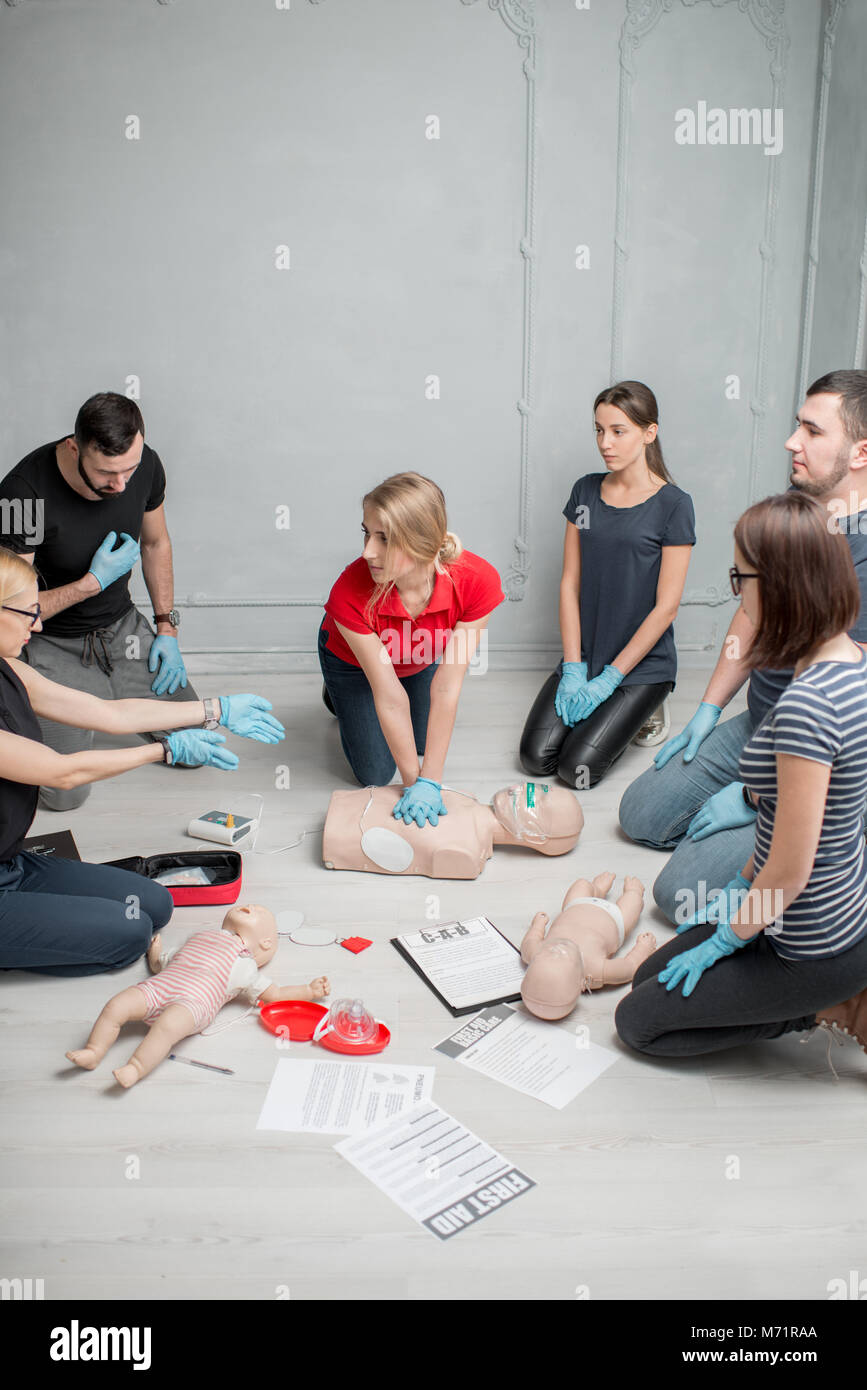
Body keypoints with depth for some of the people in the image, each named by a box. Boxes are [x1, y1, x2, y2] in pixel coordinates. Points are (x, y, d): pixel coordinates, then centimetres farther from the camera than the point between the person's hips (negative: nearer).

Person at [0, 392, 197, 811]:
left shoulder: (145, 466, -12)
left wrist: (166, 627, 4)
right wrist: (95, 581, -27)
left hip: (123, 627, 5)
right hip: (55, 645, -5)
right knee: (65, 794, -13)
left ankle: (108, 701, 25)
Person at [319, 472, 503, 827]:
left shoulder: (476, 581, -40)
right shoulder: (351, 594, -44)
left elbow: (446, 689, -34)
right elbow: (389, 699, -34)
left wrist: (430, 782, -30)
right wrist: (413, 781, -26)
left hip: (420, 661, 2)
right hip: (351, 660, -2)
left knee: (425, 744, 16)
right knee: (375, 774, 5)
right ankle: (340, 696, 30)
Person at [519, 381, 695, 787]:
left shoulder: (673, 505, -10)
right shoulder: (586, 491, 5)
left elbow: (666, 606, -11)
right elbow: (570, 583, 4)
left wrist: (609, 679, -13)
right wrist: (574, 668, -5)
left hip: (642, 664, -4)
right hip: (583, 657, 5)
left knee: (577, 768, -15)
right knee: (536, 758, -10)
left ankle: (640, 713, 12)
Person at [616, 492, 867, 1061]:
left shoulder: (806, 705, -32)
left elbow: (789, 872, -25)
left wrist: (724, 941, -8)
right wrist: (739, 890, 15)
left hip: (818, 946, -9)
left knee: (639, 1022, 8)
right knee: (649, 976, 22)